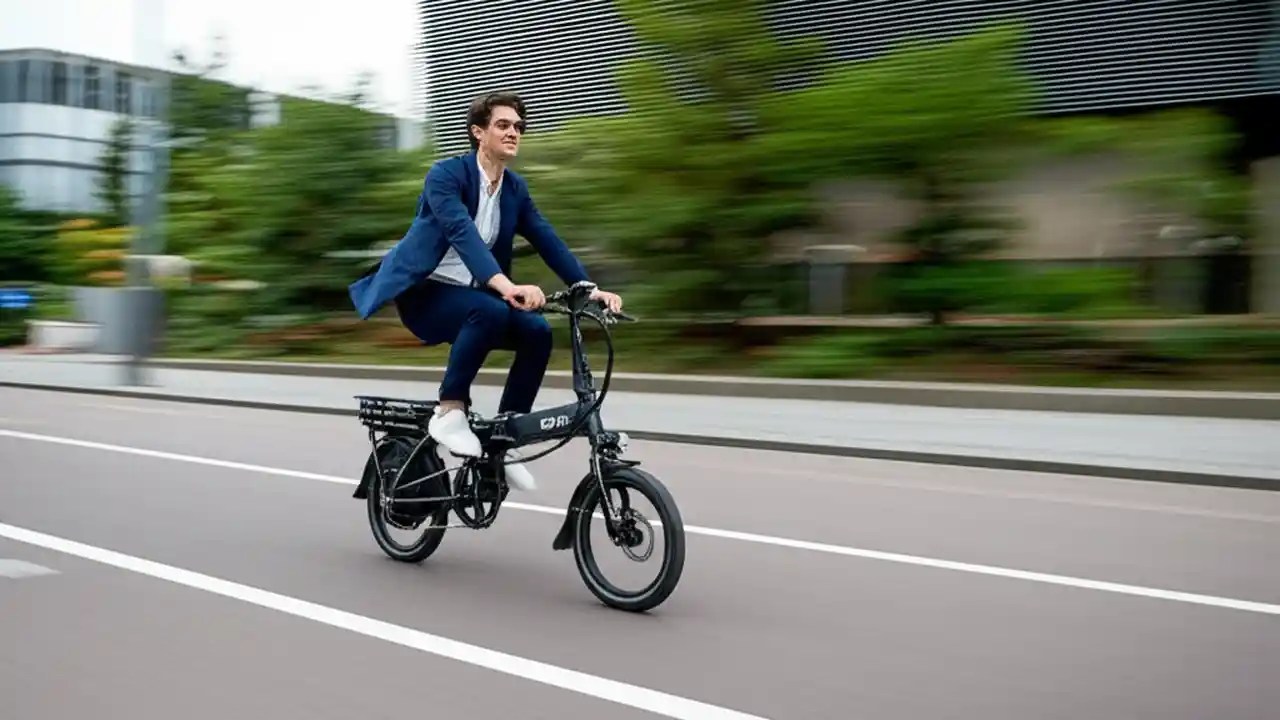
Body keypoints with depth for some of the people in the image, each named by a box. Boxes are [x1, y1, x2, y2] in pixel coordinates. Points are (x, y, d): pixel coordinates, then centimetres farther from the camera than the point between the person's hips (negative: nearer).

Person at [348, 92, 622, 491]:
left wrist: (589, 288, -16)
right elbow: (462, 232, -32)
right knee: (490, 310, -35)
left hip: (467, 294, 6)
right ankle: (449, 411, -21)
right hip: (423, 291, -6)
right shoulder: (445, 174, -16)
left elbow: (548, 242, -1)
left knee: (537, 331, -18)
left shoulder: (516, 188, 6)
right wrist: (506, 286, -48)